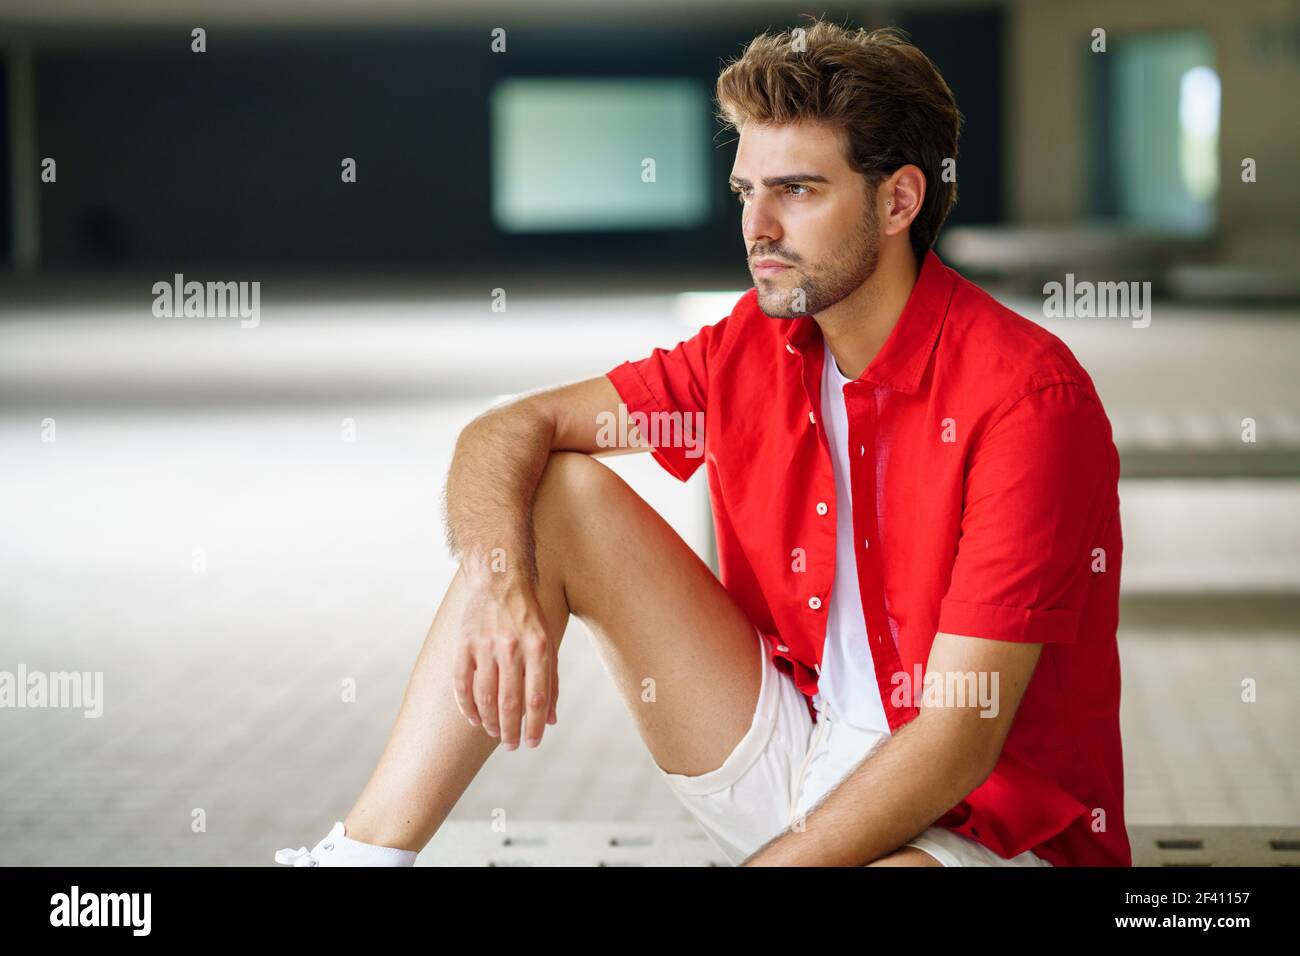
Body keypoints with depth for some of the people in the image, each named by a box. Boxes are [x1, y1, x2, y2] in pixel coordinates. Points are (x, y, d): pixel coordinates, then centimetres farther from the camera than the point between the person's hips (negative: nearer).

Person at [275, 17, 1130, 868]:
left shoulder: (1026, 396, -20)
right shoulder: (753, 348, 1)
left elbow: (962, 737, -23)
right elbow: (508, 431, 2)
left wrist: (776, 861, -27)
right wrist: (499, 578, -19)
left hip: (988, 824, -7)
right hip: (795, 759, 7)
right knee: (559, 492, -4)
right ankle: (360, 856, -9)